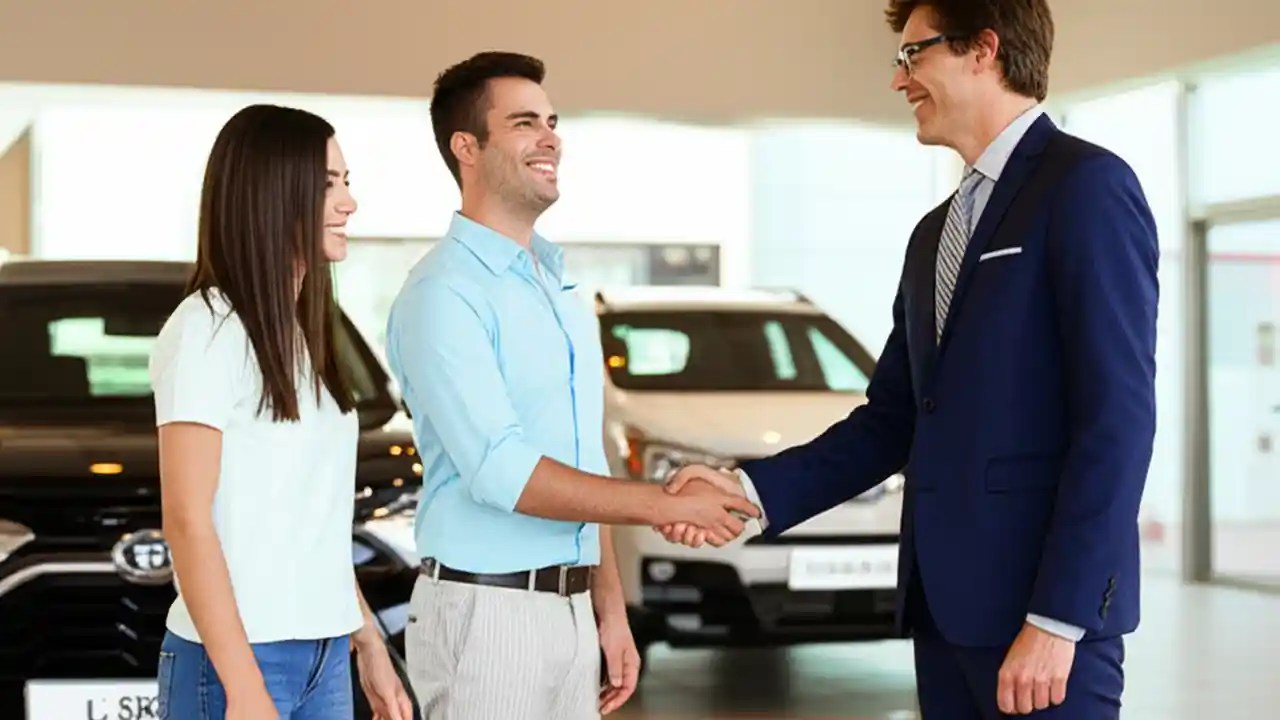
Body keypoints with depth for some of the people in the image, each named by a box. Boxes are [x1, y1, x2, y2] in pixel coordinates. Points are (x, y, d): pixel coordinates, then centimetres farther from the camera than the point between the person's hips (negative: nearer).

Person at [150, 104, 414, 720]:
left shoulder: (304, 334, 14)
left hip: (324, 655, 7)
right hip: (236, 657, -7)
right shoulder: (206, 330, -10)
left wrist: (369, 646, 14)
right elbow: (187, 521, -15)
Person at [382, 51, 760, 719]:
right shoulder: (444, 293, -13)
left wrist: (610, 610, 15)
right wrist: (670, 505, -17)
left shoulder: (562, 288, 15)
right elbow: (503, 472, -21)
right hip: (487, 611, -8)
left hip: (570, 610, 8)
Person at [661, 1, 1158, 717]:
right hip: (945, 603, 8)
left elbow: (1118, 417, -15)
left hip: (1046, 603, -8)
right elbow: (891, 423, 15)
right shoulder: (935, 233, 18)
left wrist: (1058, 617, -20)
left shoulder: (1086, 185, -8)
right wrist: (750, 490, 1)